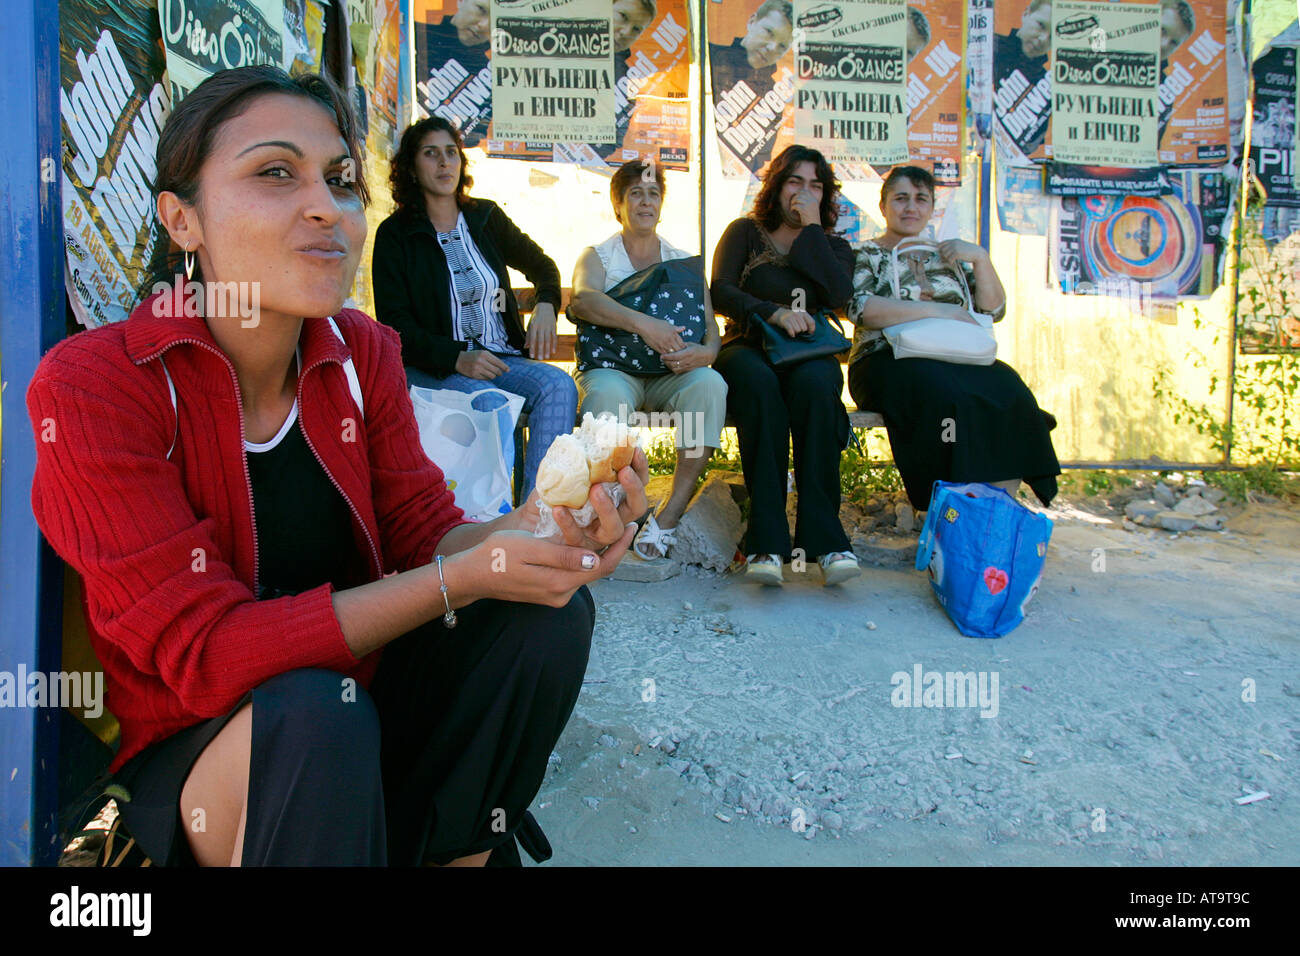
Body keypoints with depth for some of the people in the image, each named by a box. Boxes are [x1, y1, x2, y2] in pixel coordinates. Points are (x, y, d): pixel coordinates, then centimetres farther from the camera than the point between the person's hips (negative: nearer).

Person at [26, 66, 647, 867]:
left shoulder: (364, 353, -2)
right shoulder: (89, 387, -19)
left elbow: (424, 535, -4)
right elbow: (206, 653, -25)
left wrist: (535, 530, -28)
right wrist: (463, 577, -32)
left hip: (358, 693, 5)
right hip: (195, 745, -5)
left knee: (549, 612, -14)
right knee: (315, 711, -36)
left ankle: (432, 847, 1)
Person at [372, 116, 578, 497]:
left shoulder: (487, 217, 15)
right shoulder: (395, 234, 3)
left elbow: (542, 265, 26)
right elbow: (394, 325, -4)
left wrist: (545, 305, 0)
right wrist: (457, 358, -21)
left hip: (501, 358, 4)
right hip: (431, 368, -4)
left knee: (558, 385, -26)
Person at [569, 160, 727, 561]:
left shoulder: (685, 263, 20)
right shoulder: (597, 256, 12)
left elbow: (711, 330, 8)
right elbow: (582, 299, -12)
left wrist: (706, 351, -18)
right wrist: (642, 323, -29)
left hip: (670, 373, 2)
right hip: (613, 367, -2)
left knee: (710, 384, -31)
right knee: (607, 393, -38)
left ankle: (672, 511, -27)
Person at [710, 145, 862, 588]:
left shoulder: (833, 246, 19)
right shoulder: (745, 232, 15)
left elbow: (841, 295, -4)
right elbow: (720, 292, -2)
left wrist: (812, 228, -1)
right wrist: (772, 313, -18)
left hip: (809, 354, 1)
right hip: (747, 349, -1)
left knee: (813, 383, -36)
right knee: (759, 383, -37)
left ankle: (821, 535, -38)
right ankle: (767, 539, -42)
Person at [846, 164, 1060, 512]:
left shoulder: (947, 256, 24)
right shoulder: (867, 255, 11)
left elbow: (994, 311, 17)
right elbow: (860, 308, -10)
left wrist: (980, 258, 3)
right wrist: (934, 310, -14)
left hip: (954, 361, 4)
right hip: (888, 362, -4)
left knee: (1007, 389, -26)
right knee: (945, 393, -36)